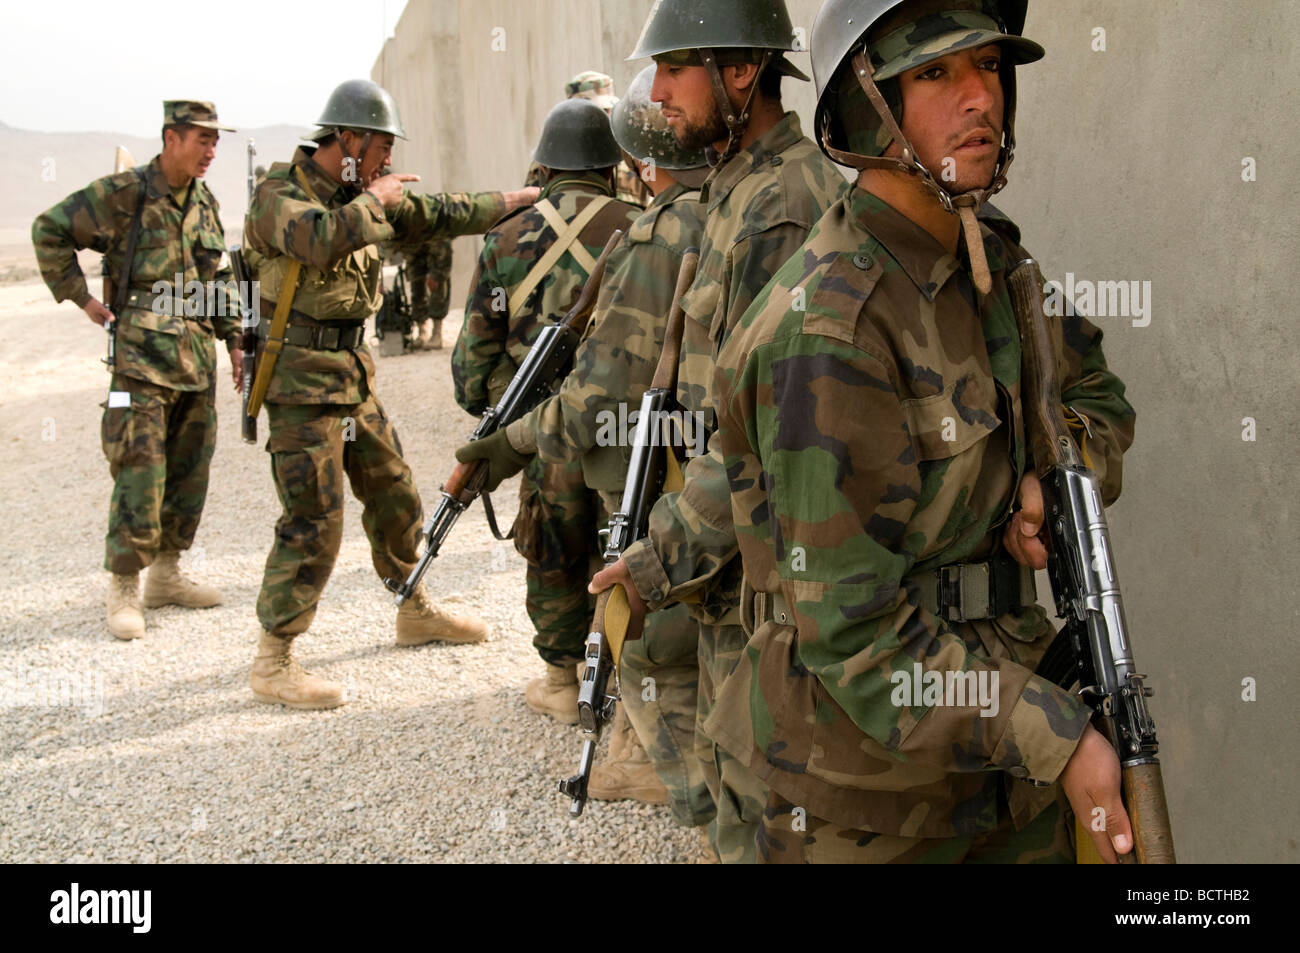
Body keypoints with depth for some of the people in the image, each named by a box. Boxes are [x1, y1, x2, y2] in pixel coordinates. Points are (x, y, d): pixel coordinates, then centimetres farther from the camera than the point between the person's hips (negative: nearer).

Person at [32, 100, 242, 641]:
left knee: (190, 471, 10)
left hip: (198, 356, 7)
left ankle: (166, 575, 22)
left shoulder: (205, 203, 11)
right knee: (141, 474, -9)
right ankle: (124, 589, 0)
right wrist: (80, 297, -4)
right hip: (143, 357, -7)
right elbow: (49, 230, -3)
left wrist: (234, 339, 16)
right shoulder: (122, 195, -9)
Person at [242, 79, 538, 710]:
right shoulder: (279, 194, -14)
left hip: (353, 374, 8)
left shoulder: (360, 195, 9)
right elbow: (322, 237, -35)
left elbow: (437, 215, 16)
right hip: (301, 379, -8)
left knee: (393, 495, 18)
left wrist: (518, 201, 14)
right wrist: (374, 198, -19)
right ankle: (272, 663, -3)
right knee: (314, 519, -10)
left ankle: (416, 614, 37)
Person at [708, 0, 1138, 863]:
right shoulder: (830, 322, -24)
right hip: (868, 755, -7)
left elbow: (1094, 393, 19)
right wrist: (1057, 739, -26)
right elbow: (849, 620, -26)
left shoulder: (986, 259, 3)